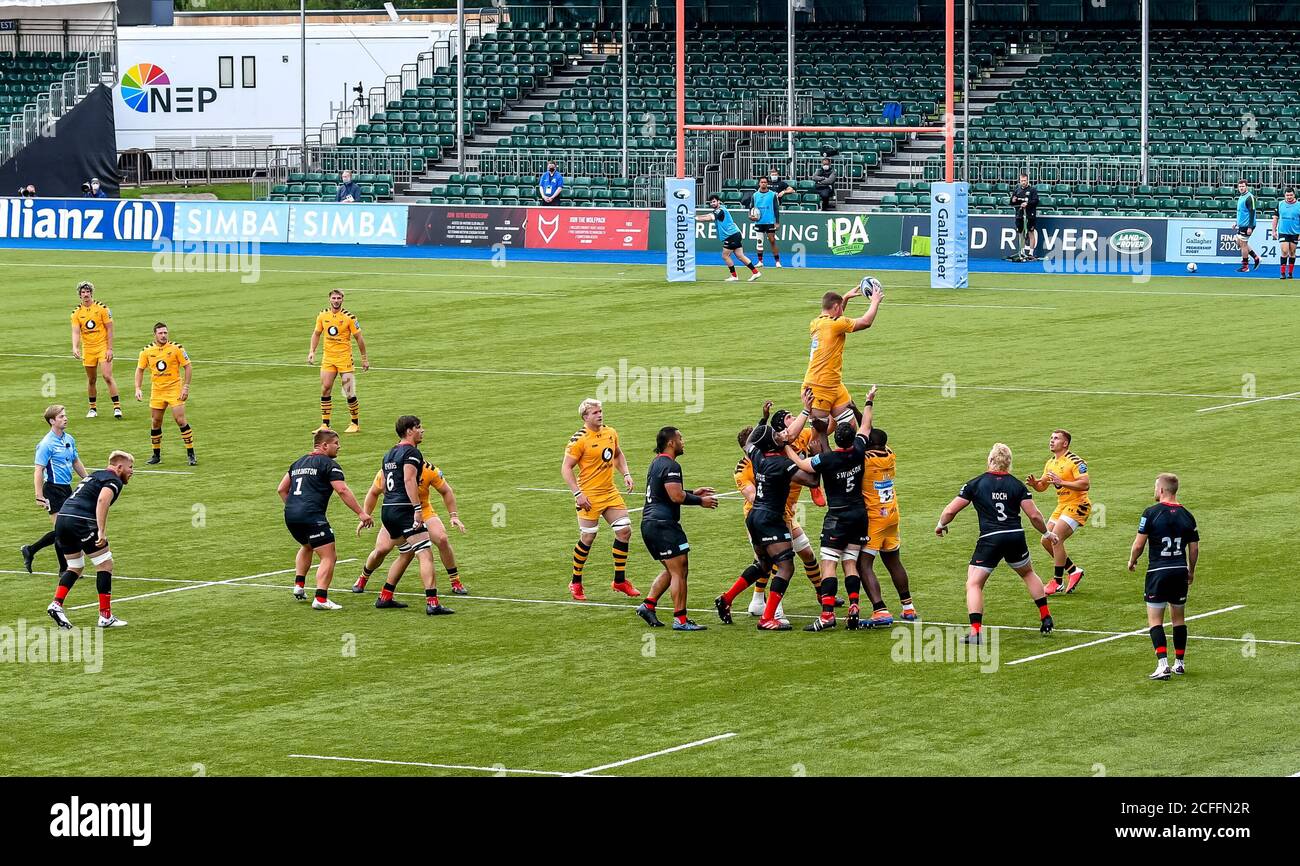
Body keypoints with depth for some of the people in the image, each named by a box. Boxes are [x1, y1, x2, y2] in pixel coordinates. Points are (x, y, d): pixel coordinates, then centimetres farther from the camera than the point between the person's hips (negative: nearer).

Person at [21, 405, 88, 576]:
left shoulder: (69, 439, 9)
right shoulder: (47, 444, -15)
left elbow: (76, 462, 23)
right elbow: (38, 471, -17)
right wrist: (39, 496, -22)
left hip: (67, 488, 8)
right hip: (53, 489, -8)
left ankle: (30, 550, 23)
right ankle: (64, 569, 3)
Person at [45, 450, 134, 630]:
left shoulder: (95, 476, 28)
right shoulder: (114, 481, 0)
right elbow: (102, 500, -20)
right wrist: (102, 532, -24)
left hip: (61, 519, 9)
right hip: (81, 521, -9)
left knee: (75, 567, 22)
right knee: (105, 565, 3)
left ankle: (56, 604, 4)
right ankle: (106, 617, 3)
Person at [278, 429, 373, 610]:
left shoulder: (298, 463, 22)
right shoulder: (328, 464, -2)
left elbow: (281, 489, 25)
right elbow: (342, 490, -12)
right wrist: (361, 513, -11)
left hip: (290, 516, 8)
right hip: (312, 517, -8)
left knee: (307, 547, 35)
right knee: (329, 557, -5)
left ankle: (299, 586, 29)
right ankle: (320, 599, -16)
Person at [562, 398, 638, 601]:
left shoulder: (610, 433, 7)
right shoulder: (579, 439, -13)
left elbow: (618, 454, 26)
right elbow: (566, 468, -12)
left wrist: (626, 474, 10)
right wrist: (577, 494, -19)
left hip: (610, 493, 6)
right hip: (589, 496, -6)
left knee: (624, 530, 1)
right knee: (587, 538, -3)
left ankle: (620, 581, 13)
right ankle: (576, 583, 13)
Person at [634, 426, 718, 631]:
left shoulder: (657, 463, 18)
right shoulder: (670, 466, -14)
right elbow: (677, 497, -22)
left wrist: (692, 493, 26)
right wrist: (700, 501, -8)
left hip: (649, 523, 10)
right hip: (663, 525, -10)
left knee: (672, 570, 20)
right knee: (679, 571, -7)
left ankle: (648, 605, 14)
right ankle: (680, 620, -8)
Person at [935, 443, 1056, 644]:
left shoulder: (976, 484, 2)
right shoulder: (1017, 485, 6)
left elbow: (950, 511, 1)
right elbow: (1034, 515, 2)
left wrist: (941, 525, 22)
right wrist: (1046, 533, 21)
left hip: (989, 540, -3)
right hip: (1016, 537, 3)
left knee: (974, 584, 1)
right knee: (1028, 573, 30)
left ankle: (975, 631, -17)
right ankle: (1046, 618, 30)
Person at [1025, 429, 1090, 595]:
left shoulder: (1074, 461, -15)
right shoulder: (1050, 463, 11)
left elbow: (1085, 484, -25)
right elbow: (1042, 486, 20)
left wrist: (1062, 482, -30)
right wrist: (1034, 483, -4)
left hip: (1077, 505, -9)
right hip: (1062, 506, 9)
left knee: (1056, 538, -19)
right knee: (1046, 541, 5)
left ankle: (1057, 582, -11)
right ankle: (1074, 571, 19)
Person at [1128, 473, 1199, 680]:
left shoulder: (1151, 513, -10)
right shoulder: (1186, 515, 3)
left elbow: (1138, 545, -8)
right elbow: (1194, 548, 8)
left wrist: (1132, 561, 12)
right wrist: (1191, 570, 24)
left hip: (1158, 571, -4)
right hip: (1180, 571, 4)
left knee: (1155, 620, -1)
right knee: (1178, 618, 17)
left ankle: (1163, 663, -14)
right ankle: (1179, 662, 23)